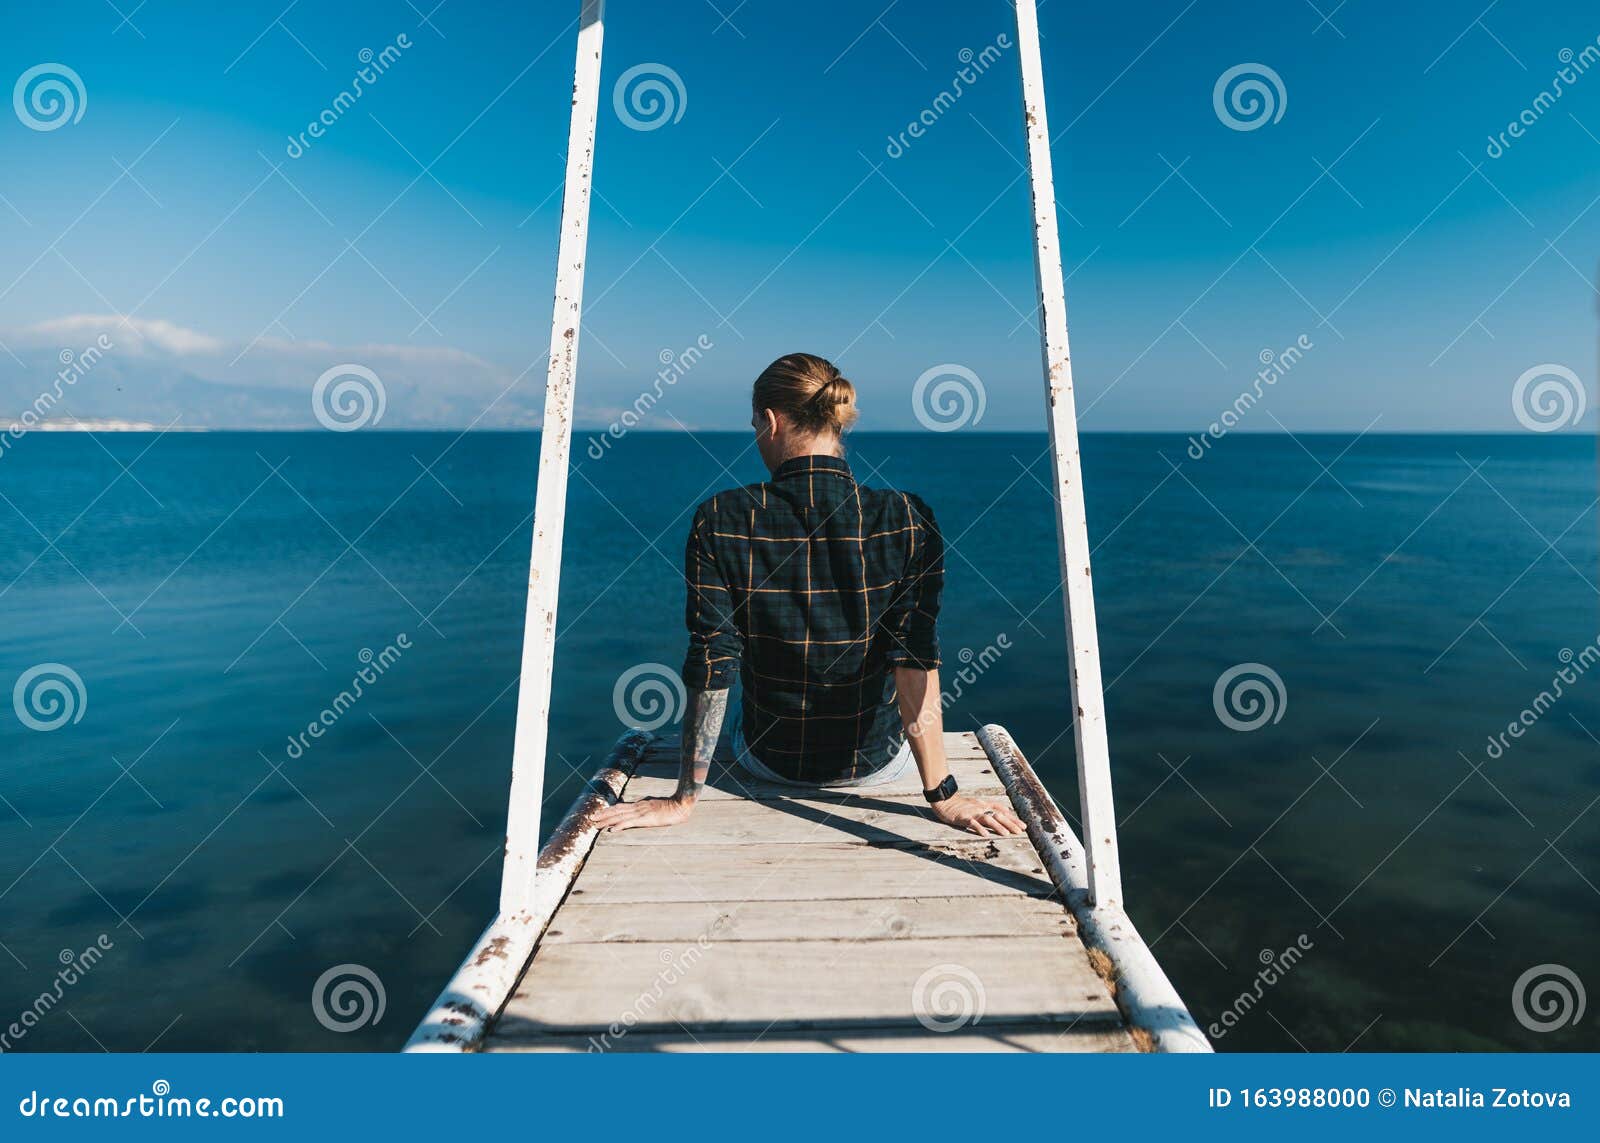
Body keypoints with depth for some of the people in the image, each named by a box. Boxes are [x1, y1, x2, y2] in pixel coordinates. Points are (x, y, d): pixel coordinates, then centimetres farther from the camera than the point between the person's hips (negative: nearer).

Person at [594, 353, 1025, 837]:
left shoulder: (721, 520, -20)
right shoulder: (906, 519, -19)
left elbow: (711, 668, -20)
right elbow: (915, 663, -22)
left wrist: (684, 798, -10)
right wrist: (942, 794, -13)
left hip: (767, 760, 0)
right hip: (877, 764, 0)